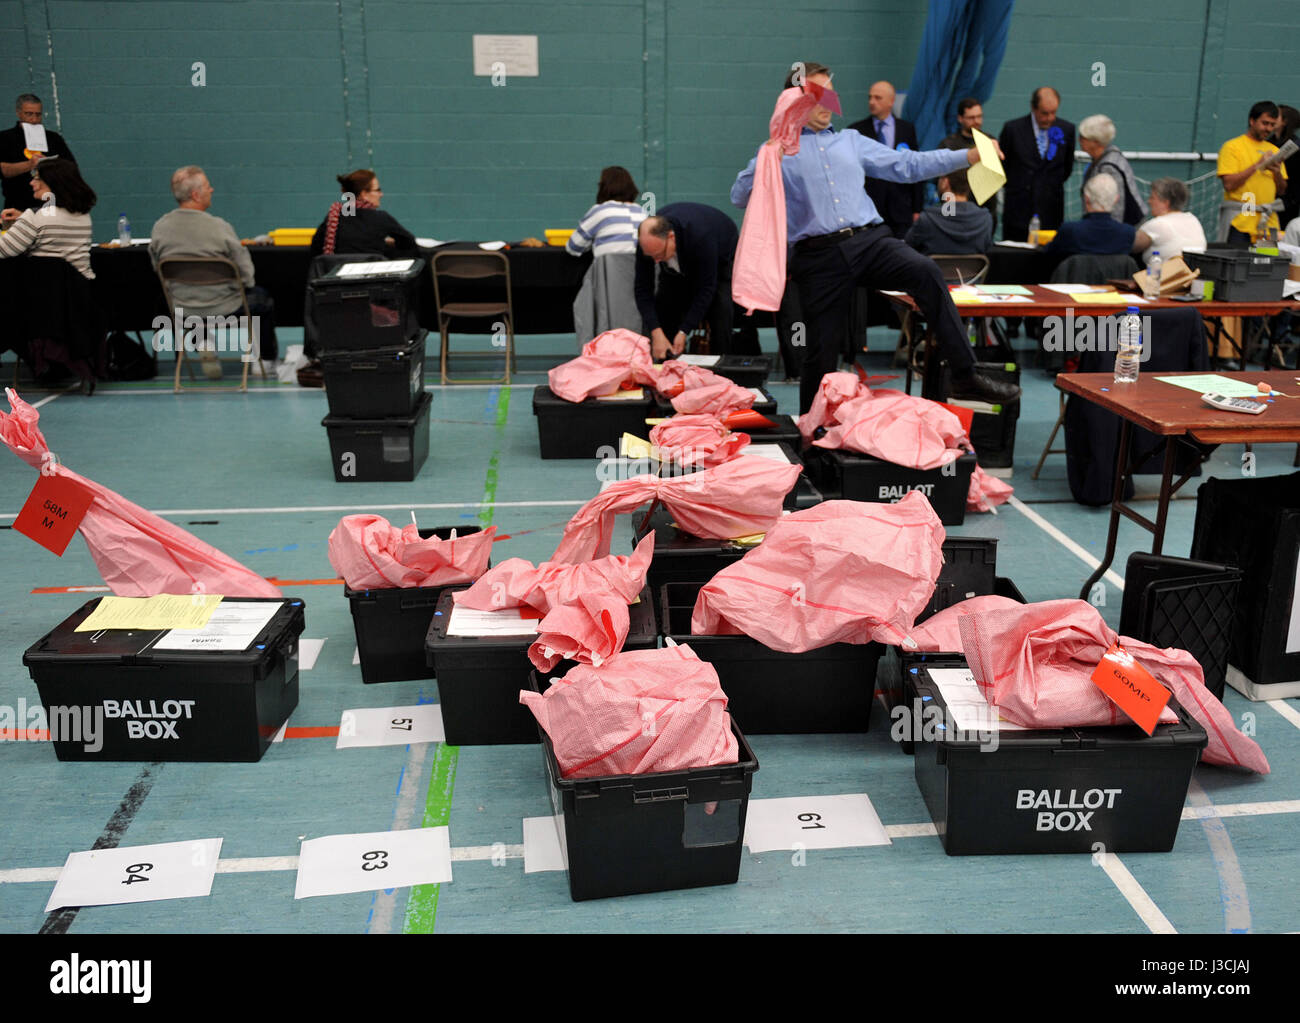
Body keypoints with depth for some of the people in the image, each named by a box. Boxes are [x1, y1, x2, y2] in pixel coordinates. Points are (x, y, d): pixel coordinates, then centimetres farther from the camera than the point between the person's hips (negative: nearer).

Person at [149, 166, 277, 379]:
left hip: (182, 308, 4)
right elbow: (246, 271, -15)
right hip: (224, 308, -4)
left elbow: (157, 268, 4)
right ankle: (266, 360, 35)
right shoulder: (218, 227, -22)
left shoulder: (159, 228, -10)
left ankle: (205, 344, 18)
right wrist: (244, 284, 8)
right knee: (263, 299, 26)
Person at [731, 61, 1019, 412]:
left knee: (925, 270, -26)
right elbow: (741, 196, -1)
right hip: (820, 255, -2)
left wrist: (969, 156, 10)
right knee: (821, 351, -1)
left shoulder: (852, 141, 22)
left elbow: (907, 164, 17)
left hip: (870, 241, 2)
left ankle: (965, 376, -25)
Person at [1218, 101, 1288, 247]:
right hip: (1241, 224, -5)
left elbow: (1281, 191, 15)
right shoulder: (1232, 147, 0)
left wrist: (1277, 172, -4)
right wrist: (1257, 165, -16)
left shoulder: (1273, 151, 17)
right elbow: (1229, 184, -12)